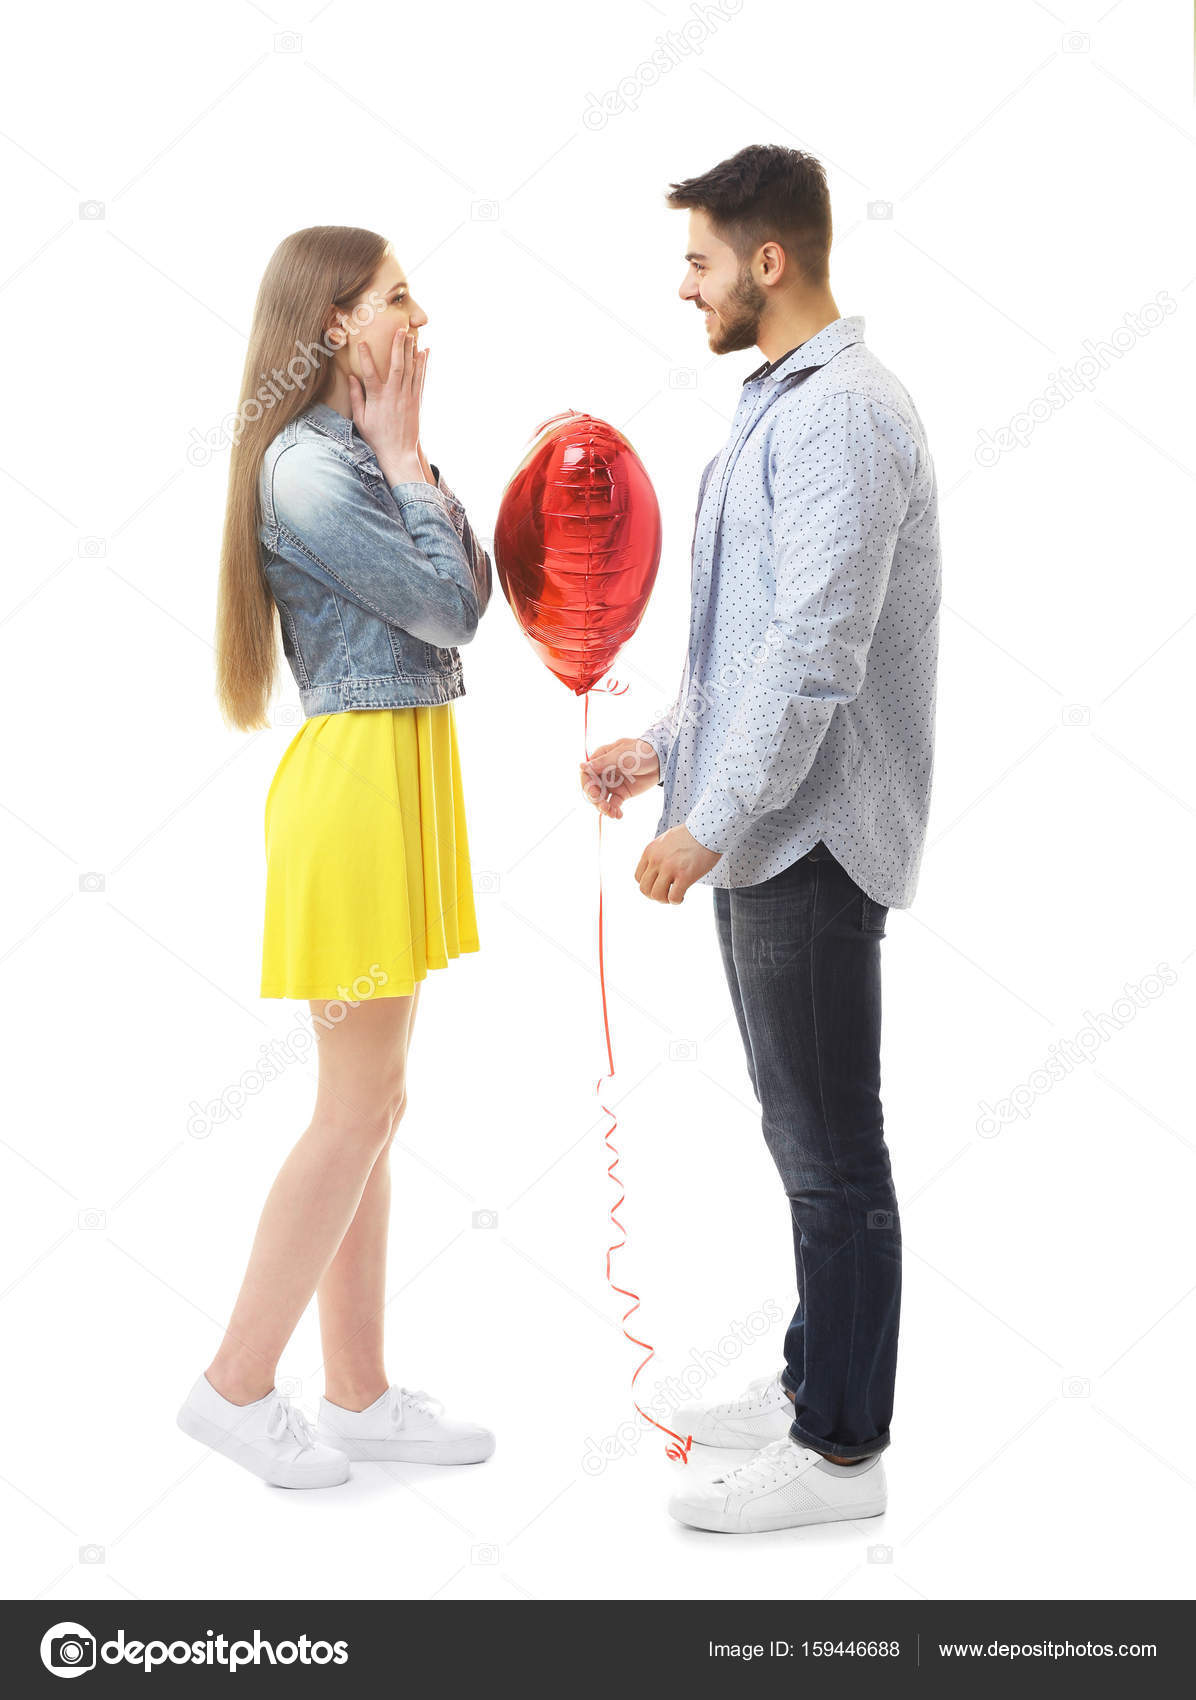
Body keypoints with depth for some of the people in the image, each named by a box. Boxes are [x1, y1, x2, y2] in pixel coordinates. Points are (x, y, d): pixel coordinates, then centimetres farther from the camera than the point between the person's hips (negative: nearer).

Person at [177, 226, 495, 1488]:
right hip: (359, 774, -10)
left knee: (366, 1107, 12)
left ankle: (359, 1394, 23)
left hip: (397, 772, 10)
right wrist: (405, 455, -7)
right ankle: (237, 1386, 13)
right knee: (359, 1108, -1)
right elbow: (446, 607, -15)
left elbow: (472, 586, 10)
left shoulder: (355, 456, 14)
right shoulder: (309, 466, -14)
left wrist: (405, 453, 7)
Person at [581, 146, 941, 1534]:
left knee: (829, 1151, 0)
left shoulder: (842, 414, -15)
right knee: (802, 1134, 18)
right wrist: (665, 747, 17)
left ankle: (841, 1448, 12)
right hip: (766, 828, 10)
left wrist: (711, 820, -20)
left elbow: (814, 651, -23)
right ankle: (812, 1382, 32)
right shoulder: (778, 405, 18)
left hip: (810, 838, -10)